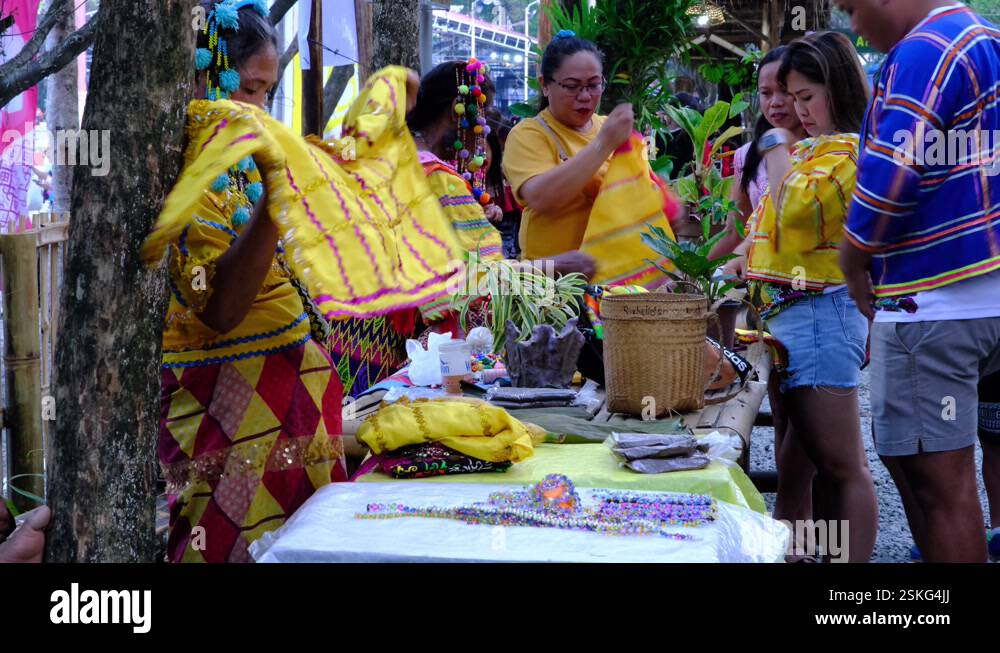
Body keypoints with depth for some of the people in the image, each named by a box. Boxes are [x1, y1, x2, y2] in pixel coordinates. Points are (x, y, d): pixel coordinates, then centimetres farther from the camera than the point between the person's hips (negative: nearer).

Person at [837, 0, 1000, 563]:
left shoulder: (924, 53, -14)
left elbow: (889, 178, -21)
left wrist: (854, 263, -5)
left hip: (932, 299, -10)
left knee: (937, 474, -3)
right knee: (907, 450, 18)